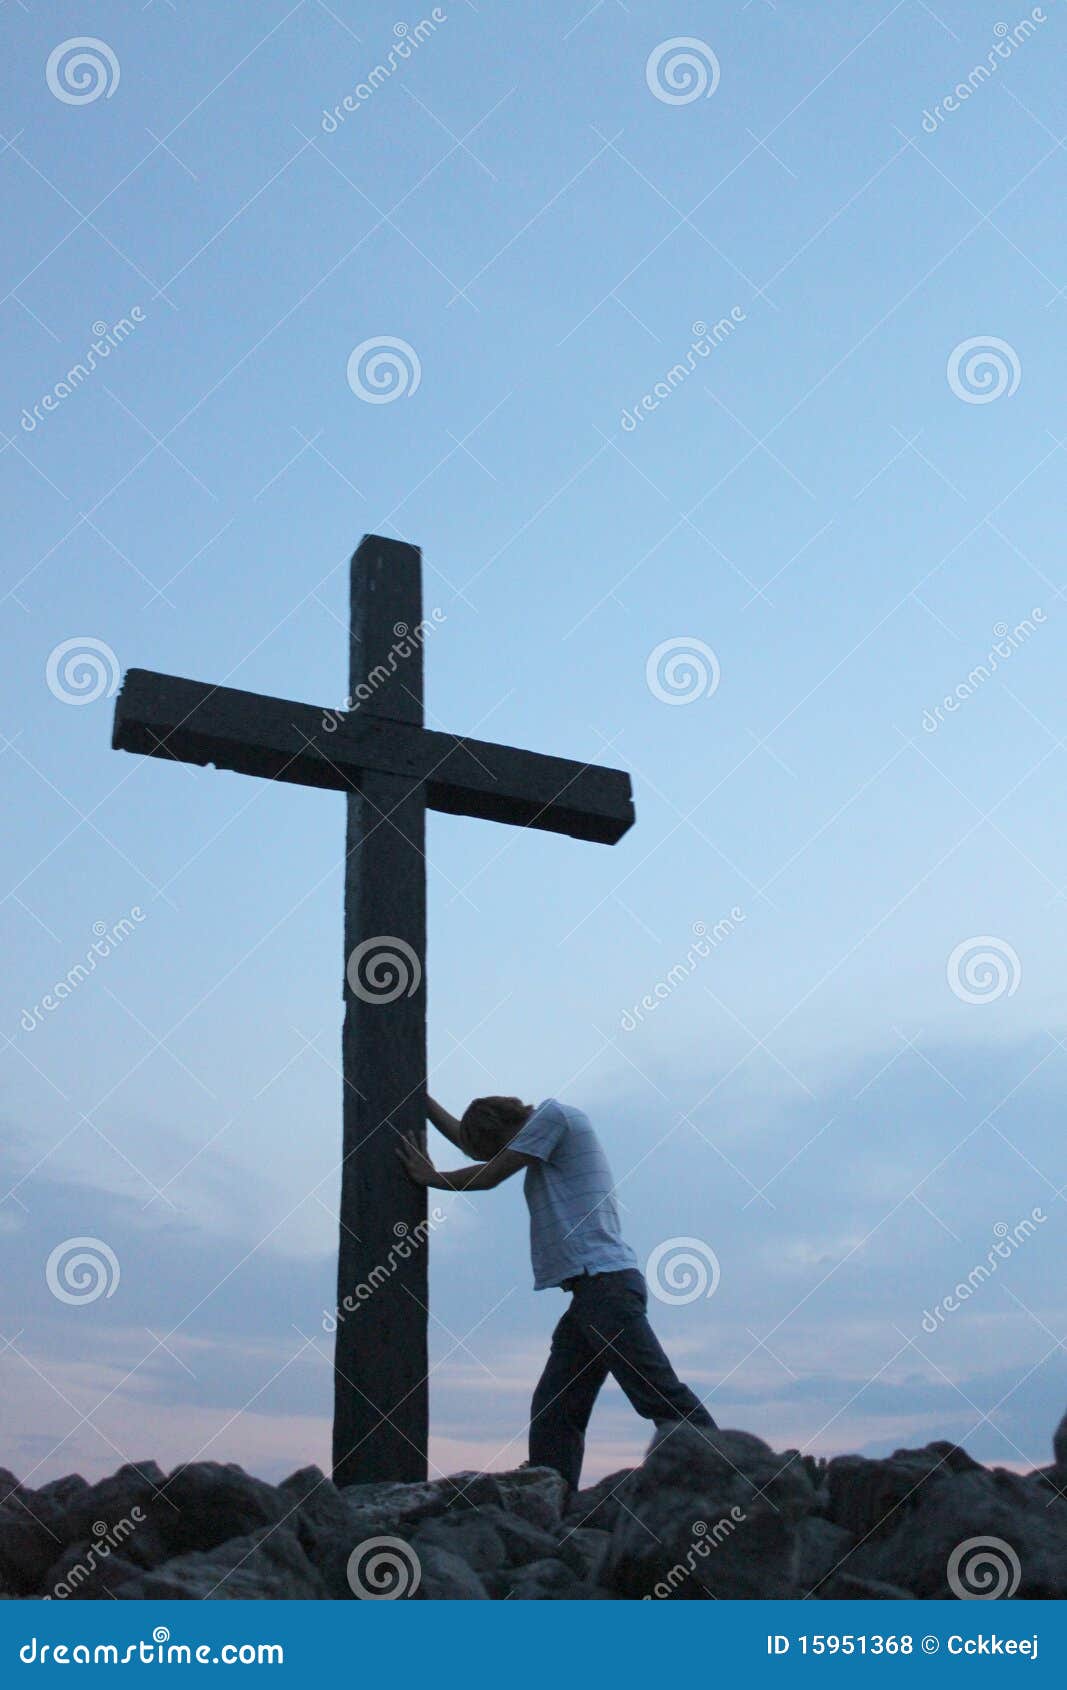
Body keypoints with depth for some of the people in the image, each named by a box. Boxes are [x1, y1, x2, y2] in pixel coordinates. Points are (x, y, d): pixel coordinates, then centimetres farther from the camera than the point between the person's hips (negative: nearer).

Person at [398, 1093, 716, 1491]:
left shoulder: (553, 1113, -1)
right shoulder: (544, 1137, 26)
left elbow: (488, 1177, -1)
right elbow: (466, 1137, 38)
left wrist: (431, 1178, 14)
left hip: (605, 1280, -10)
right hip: (595, 1290, 10)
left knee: (662, 1398, -13)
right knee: (553, 1412, 2)